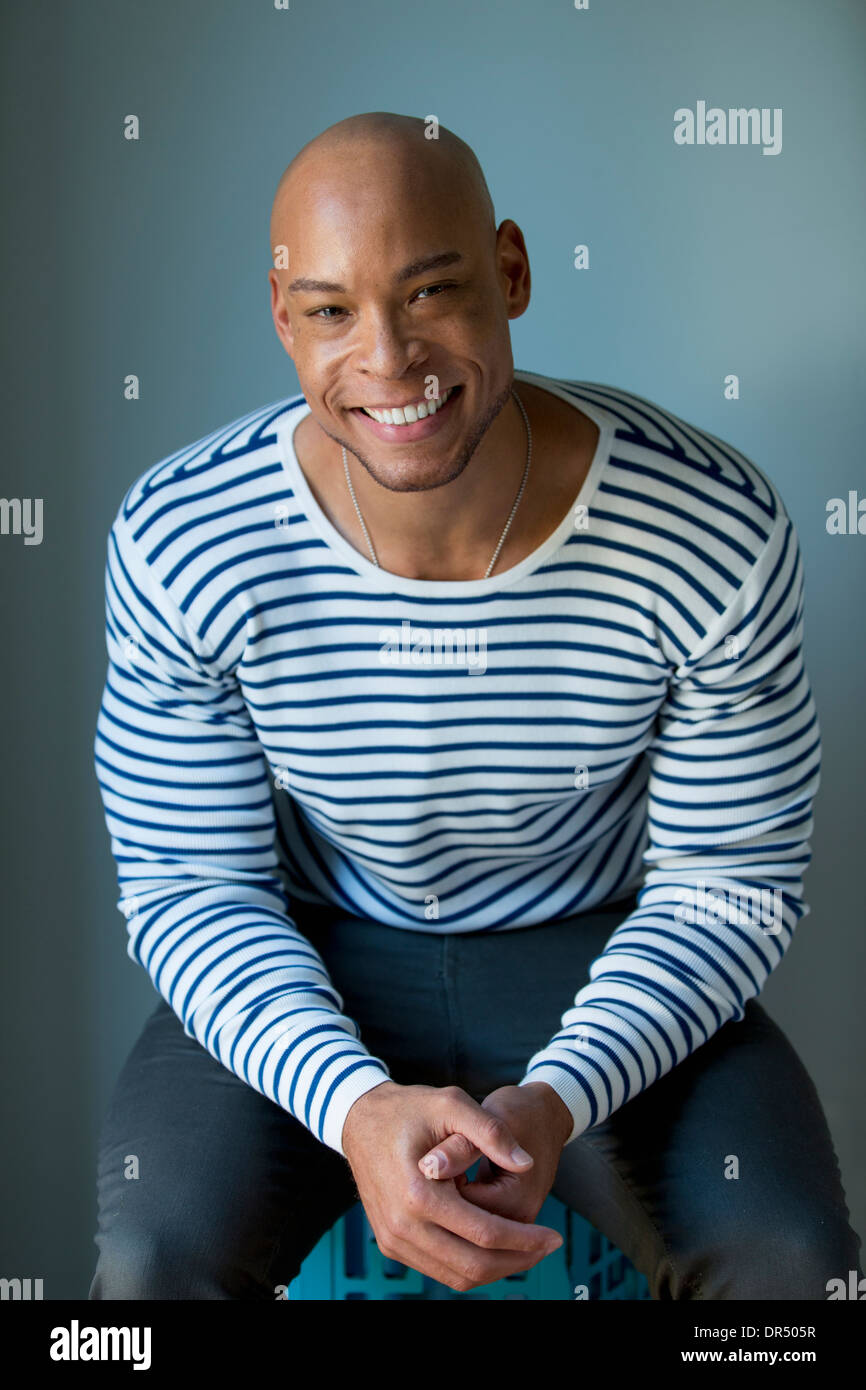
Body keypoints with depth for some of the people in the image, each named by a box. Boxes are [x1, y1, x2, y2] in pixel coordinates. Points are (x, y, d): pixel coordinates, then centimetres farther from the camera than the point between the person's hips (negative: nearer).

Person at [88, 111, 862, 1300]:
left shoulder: (718, 535, -21)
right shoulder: (179, 544, -19)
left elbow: (733, 879, -10)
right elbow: (189, 885, -11)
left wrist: (558, 1100, -26)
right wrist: (355, 1104, -28)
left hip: (601, 957, 1)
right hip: (309, 968, 0)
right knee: (153, 1260, -23)